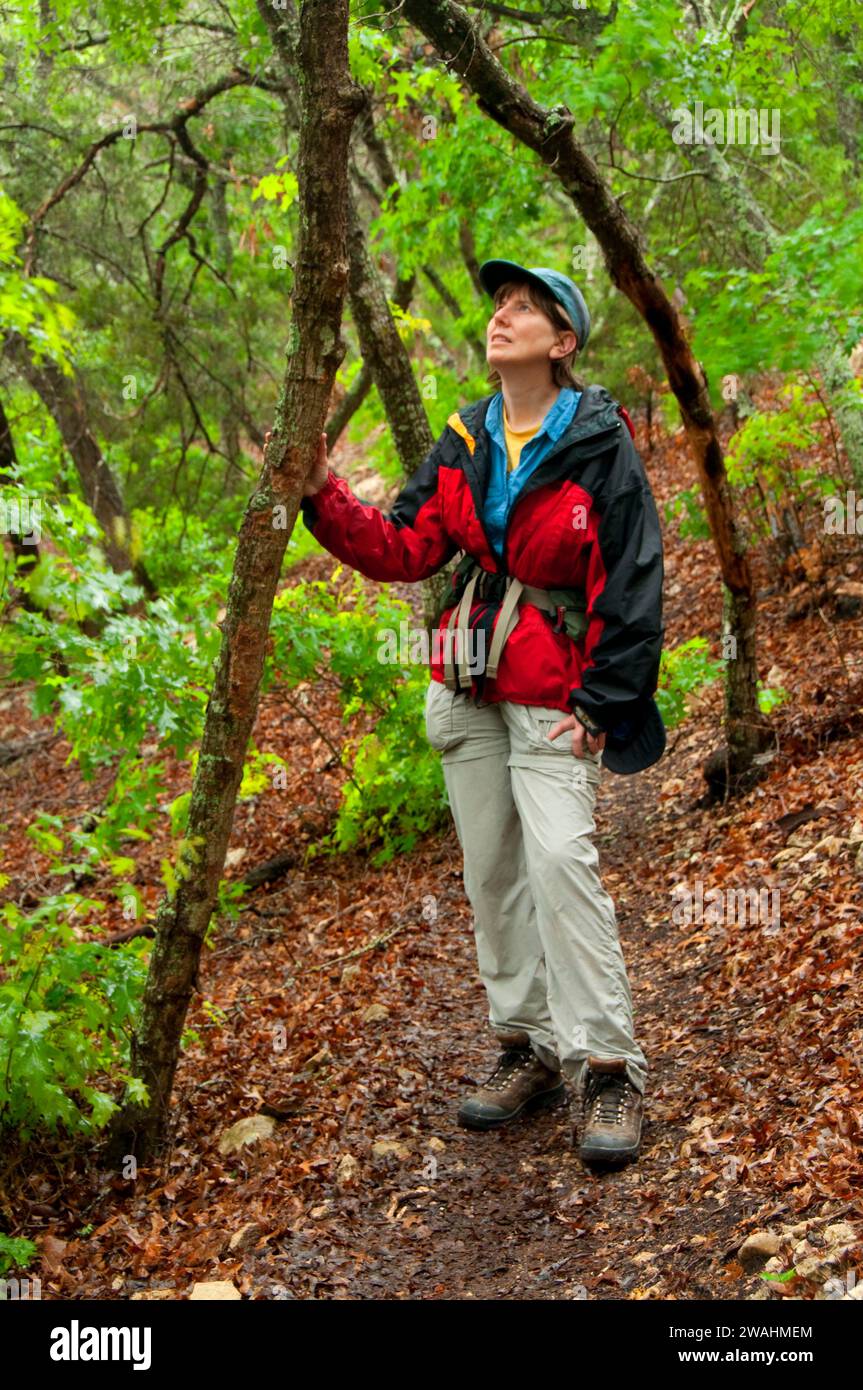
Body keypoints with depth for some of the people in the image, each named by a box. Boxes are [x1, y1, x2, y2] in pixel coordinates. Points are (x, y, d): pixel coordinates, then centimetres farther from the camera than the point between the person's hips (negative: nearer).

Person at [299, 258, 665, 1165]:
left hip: (554, 693, -6)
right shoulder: (465, 441, 9)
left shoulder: (599, 443, -8)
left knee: (561, 859, -19)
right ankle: (528, 1049, 18)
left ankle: (608, 1070, -13)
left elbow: (631, 581, -9)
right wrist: (323, 494, -7)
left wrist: (601, 702, -13)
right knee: (491, 871, 8)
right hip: (467, 686, 6)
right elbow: (404, 547, 6)